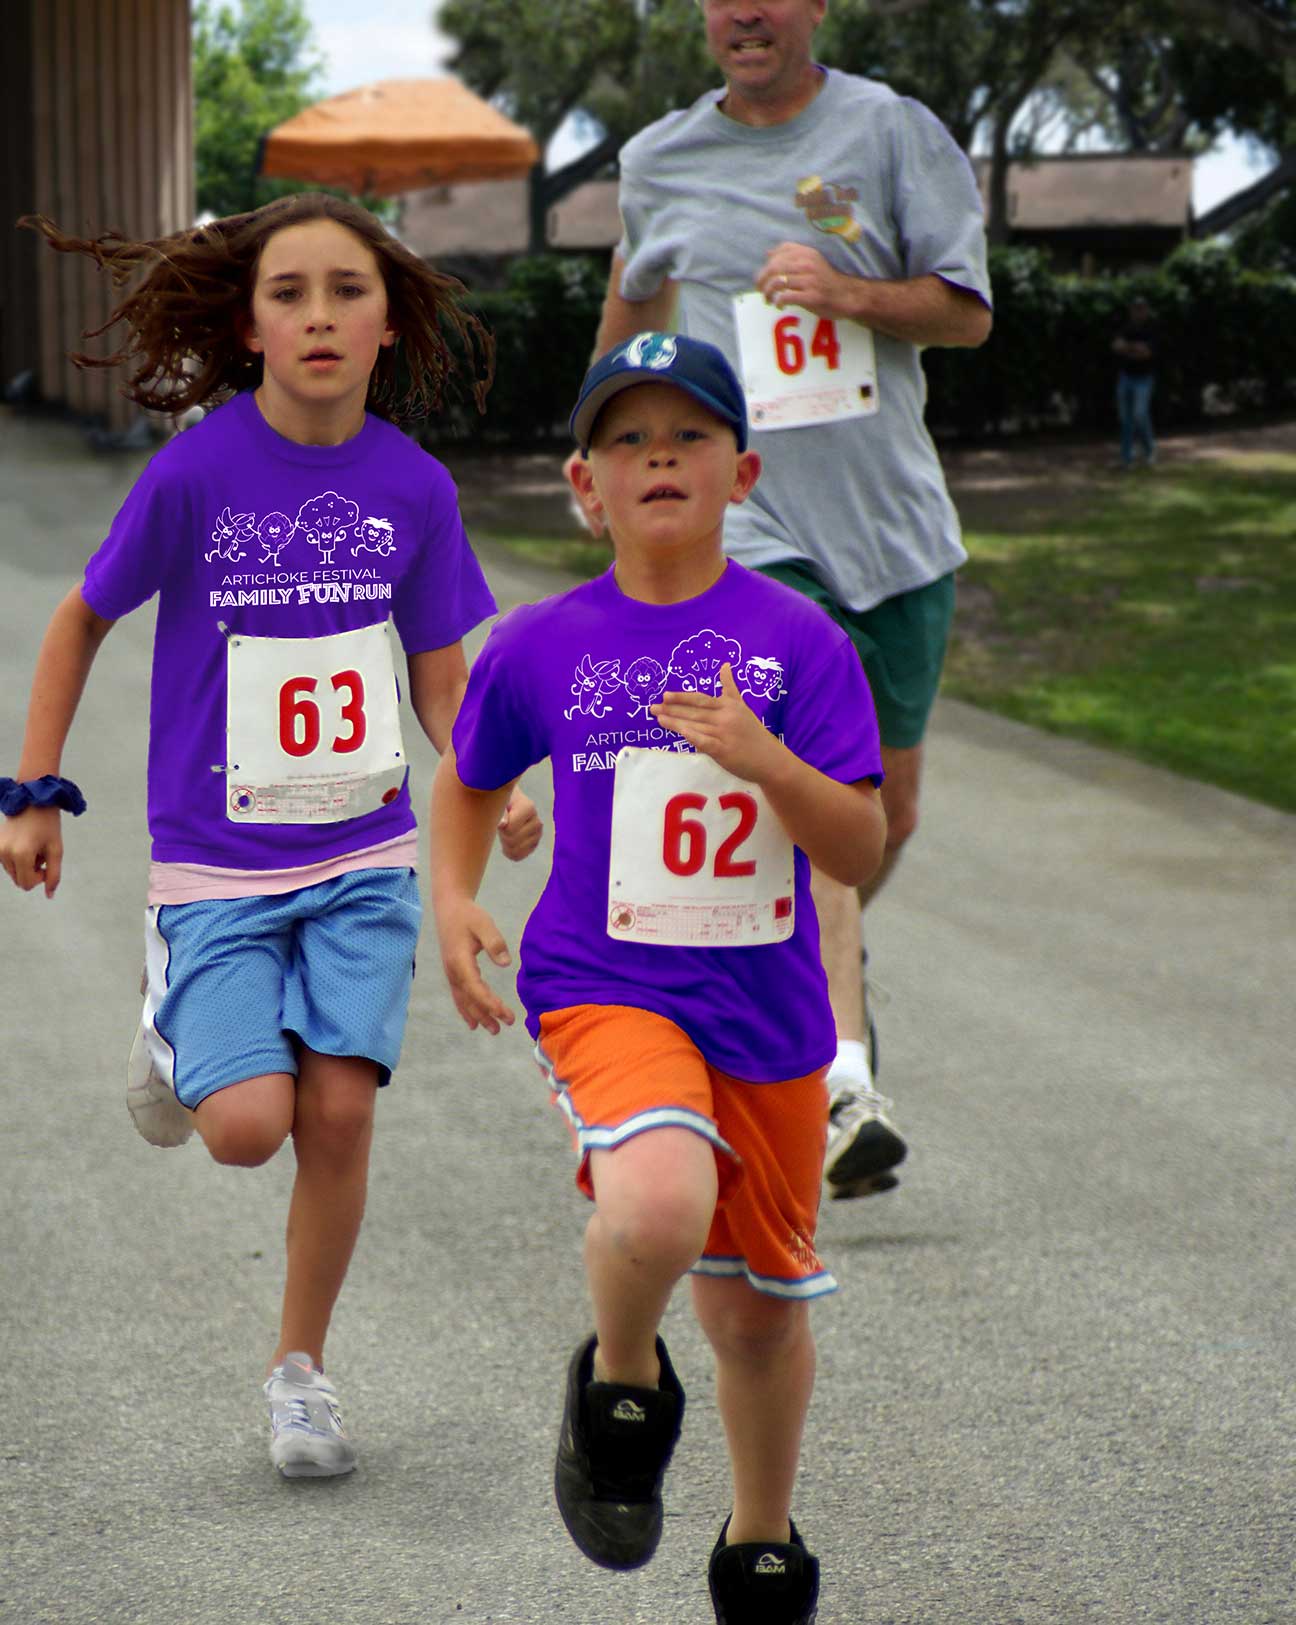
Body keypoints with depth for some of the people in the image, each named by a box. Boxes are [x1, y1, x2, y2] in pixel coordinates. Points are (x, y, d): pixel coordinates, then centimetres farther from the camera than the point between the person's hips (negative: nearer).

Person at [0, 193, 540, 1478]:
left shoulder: (412, 487, -4)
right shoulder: (197, 472, -13)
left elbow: (441, 675, 7)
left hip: (363, 855, 2)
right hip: (216, 861, -2)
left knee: (339, 1115, -5)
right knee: (248, 1126, -15)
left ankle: (299, 1367, 17)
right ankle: (177, 1049, 22)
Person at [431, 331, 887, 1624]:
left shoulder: (798, 642, -5)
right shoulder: (539, 647, -2)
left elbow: (859, 853, -10)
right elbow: (468, 779, 17)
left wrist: (763, 760, -26)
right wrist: (452, 900, 1)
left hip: (765, 1007, 2)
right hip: (603, 986, -2)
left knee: (759, 1309, 14)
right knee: (659, 1206, -33)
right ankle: (620, 1382, 0)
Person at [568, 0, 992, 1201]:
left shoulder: (891, 132, 2)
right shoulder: (658, 162, 8)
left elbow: (968, 311, -2)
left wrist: (847, 292, -19)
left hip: (895, 523, 2)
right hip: (751, 526, -1)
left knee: (888, 807, 10)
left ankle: (823, 977, 41)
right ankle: (846, 1083, -27)